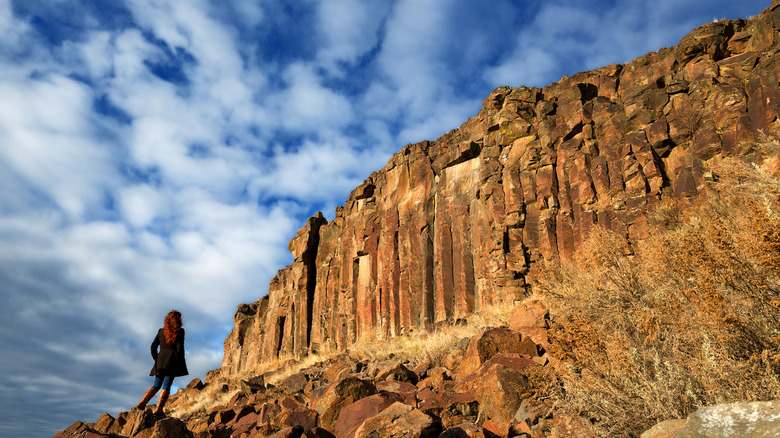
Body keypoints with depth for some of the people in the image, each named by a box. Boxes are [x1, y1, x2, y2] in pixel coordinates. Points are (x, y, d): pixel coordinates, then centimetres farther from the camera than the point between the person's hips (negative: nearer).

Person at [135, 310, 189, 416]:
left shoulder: (161, 331, 13)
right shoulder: (179, 331, -1)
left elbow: (153, 346, 11)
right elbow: (179, 348, -7)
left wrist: (156, 359, 16)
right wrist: (180, 363, -4)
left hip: (160, 360, 5)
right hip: (172, 360, -5)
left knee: (156, 384, 14)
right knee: (166, 385, -5)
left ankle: (141, 404, 4)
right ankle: (159, 409, -11)